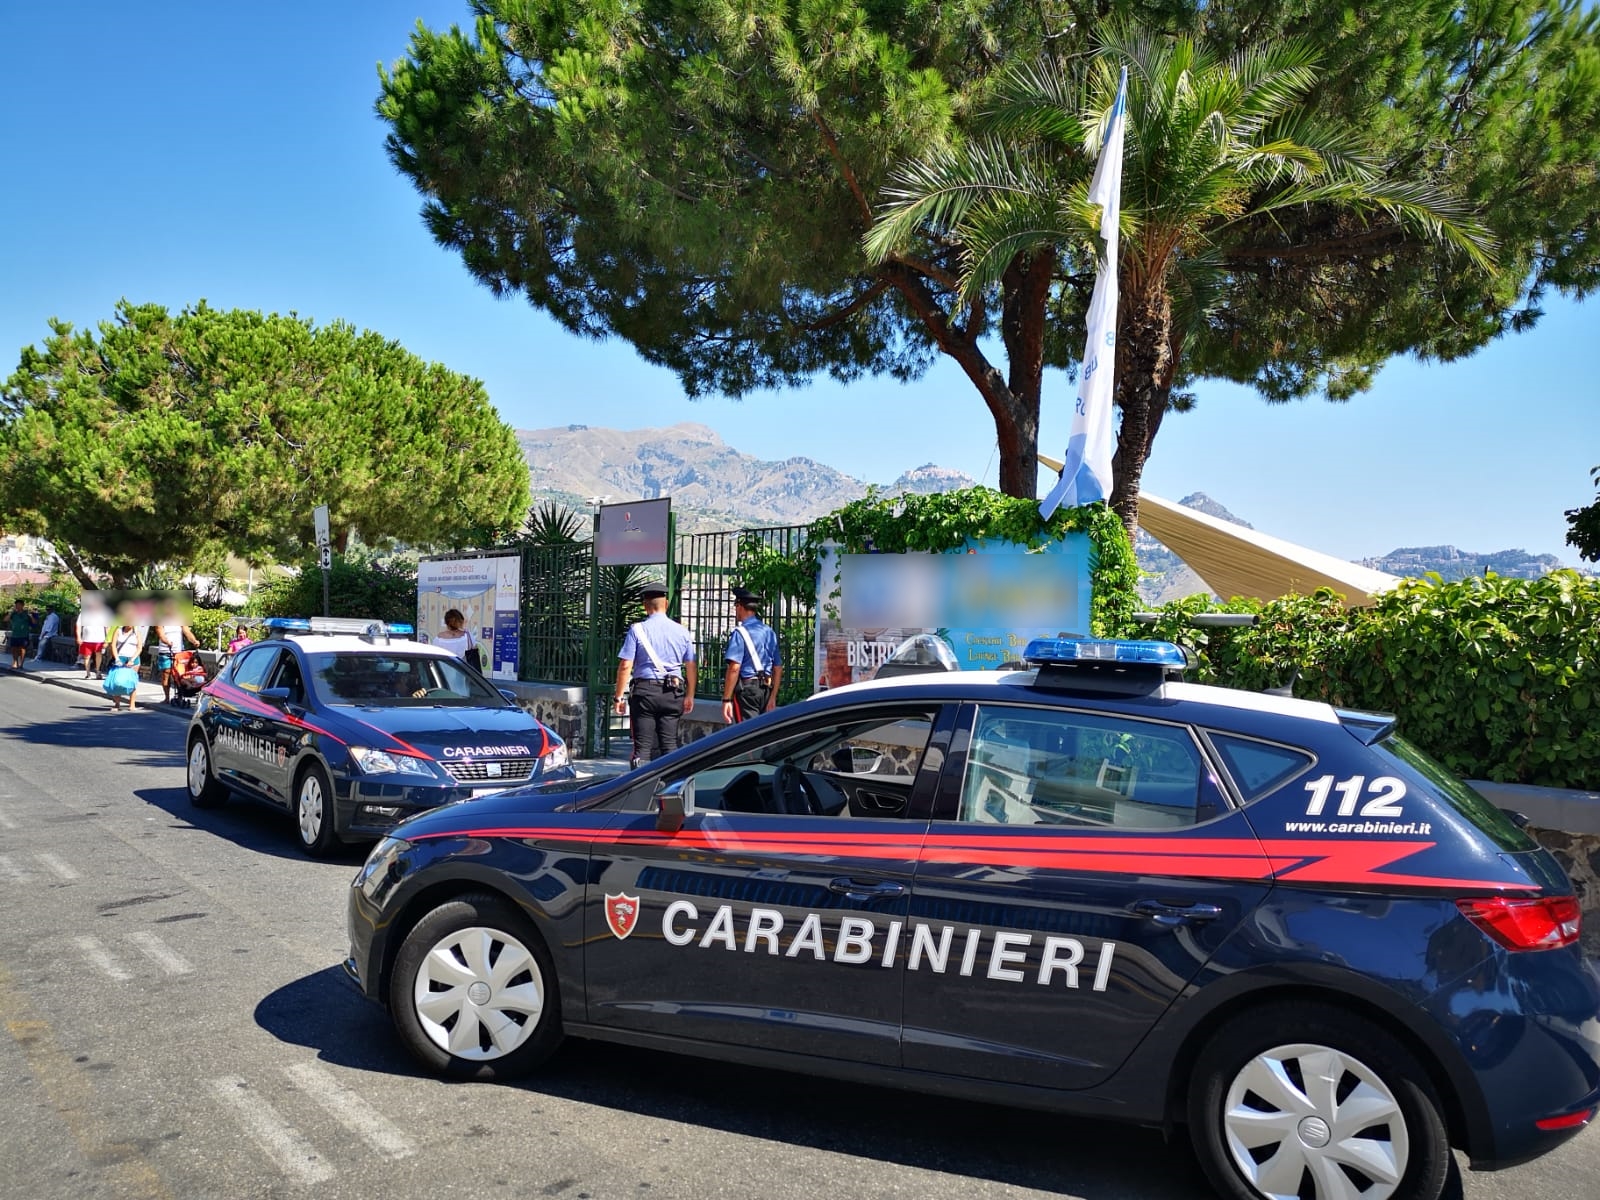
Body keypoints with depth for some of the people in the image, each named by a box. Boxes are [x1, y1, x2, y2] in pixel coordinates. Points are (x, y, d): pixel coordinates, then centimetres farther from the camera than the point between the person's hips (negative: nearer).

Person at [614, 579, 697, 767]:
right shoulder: (682, 631, 5)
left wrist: (619, 696, -1)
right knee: (669, 743, 7)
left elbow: (625, 666, -8)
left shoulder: (637, 630, -5)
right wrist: (690, 695, 17)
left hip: (645, 690, -2)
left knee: (643, 744, 1)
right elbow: (691, 666, 8)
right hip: (673, 693, 2)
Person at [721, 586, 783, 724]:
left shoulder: (740, 632, -9)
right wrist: (772, 697, 20)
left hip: (746, 688, -7)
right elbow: (778, 668, 15)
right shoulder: (769, 632, 12)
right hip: (765, 689, 7)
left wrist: (726, 699, -17)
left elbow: (734, 667, -18)